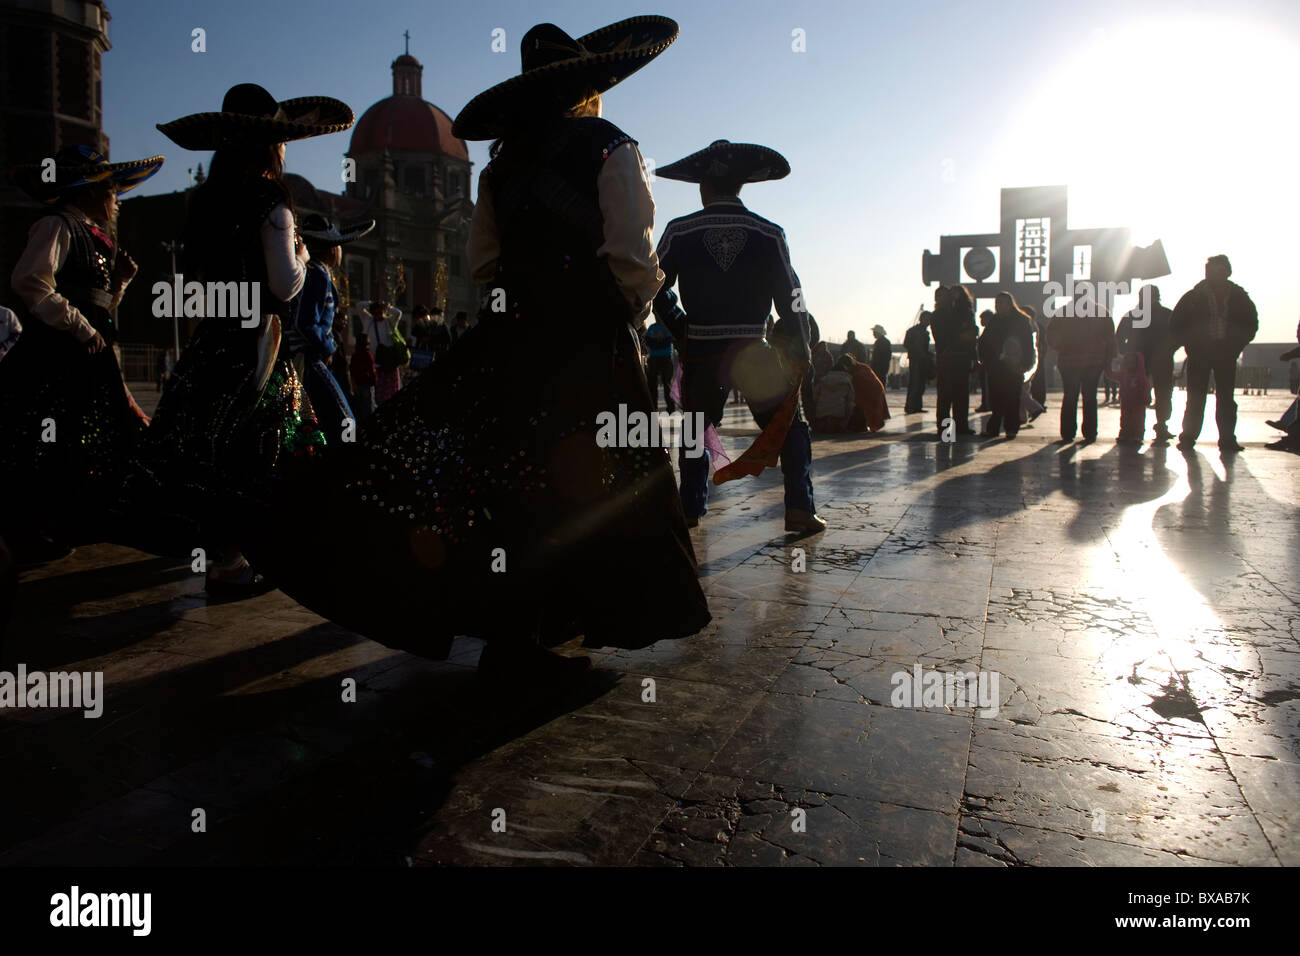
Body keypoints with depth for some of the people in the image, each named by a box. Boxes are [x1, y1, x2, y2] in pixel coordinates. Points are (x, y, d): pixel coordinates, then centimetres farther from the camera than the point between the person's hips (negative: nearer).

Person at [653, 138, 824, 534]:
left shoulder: (679, 232, -2)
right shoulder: (768, 233, -3)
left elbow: (654, 288, 3)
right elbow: (791, 298, -4)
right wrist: (801, 350, 6)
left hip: (700, 352, 1)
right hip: (755, 350, -1)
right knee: (790, 426, 11)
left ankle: (691, 507, 23)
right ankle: (799, 509, 3)